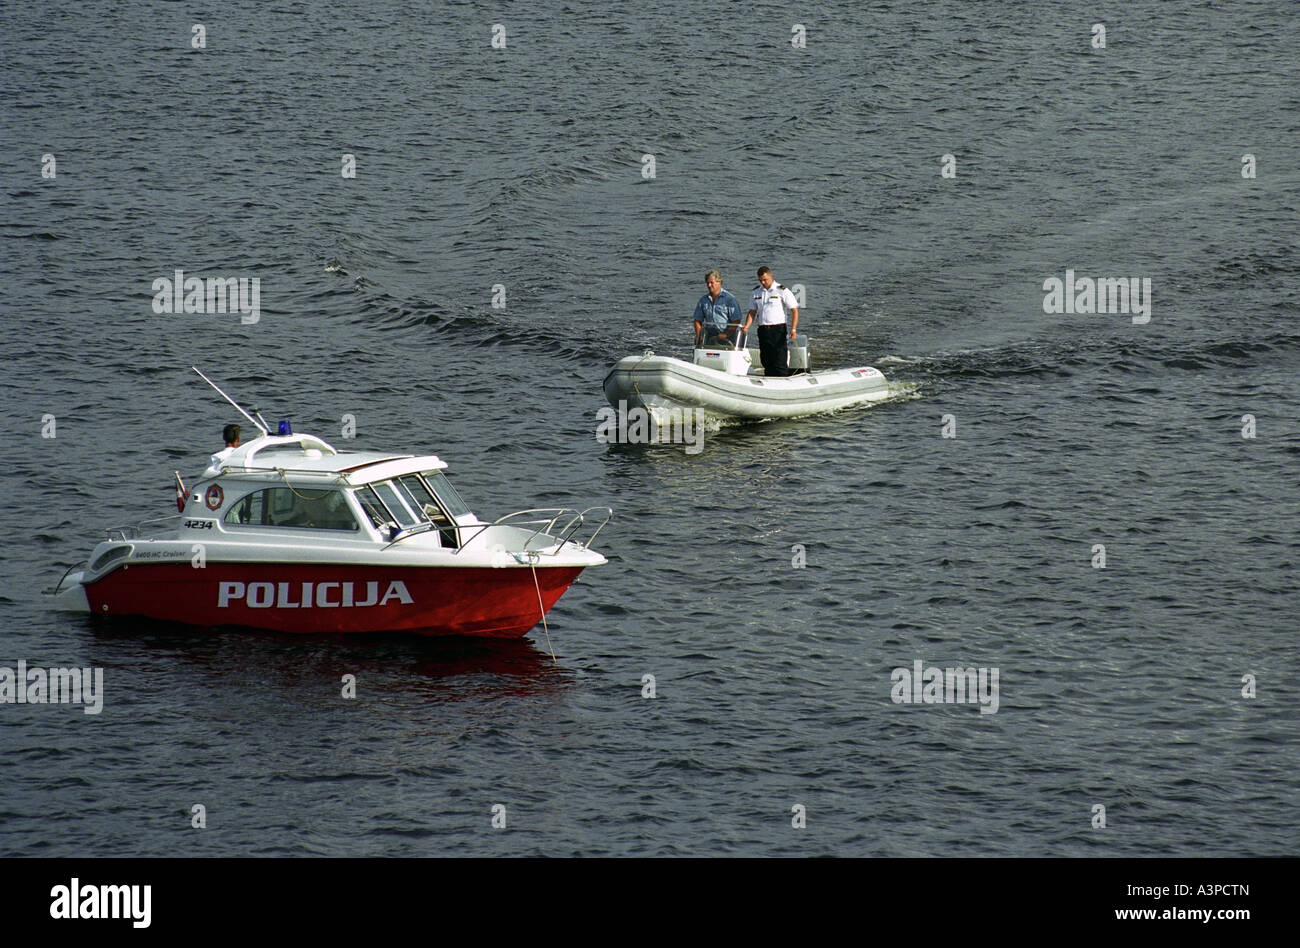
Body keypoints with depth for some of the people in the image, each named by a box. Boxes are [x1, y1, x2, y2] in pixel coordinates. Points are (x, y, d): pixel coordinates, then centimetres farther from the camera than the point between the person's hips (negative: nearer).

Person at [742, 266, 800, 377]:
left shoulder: (782, 291, -4)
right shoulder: (756, 292, 12)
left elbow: (794, 310, -5)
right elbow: (752, 312, 15)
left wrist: (793, 329, -16)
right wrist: (746, 327, -2)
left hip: (778, 329, -5)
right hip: (762, 330, 5)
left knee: (780, 362, -12)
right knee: (766, 362, 7)